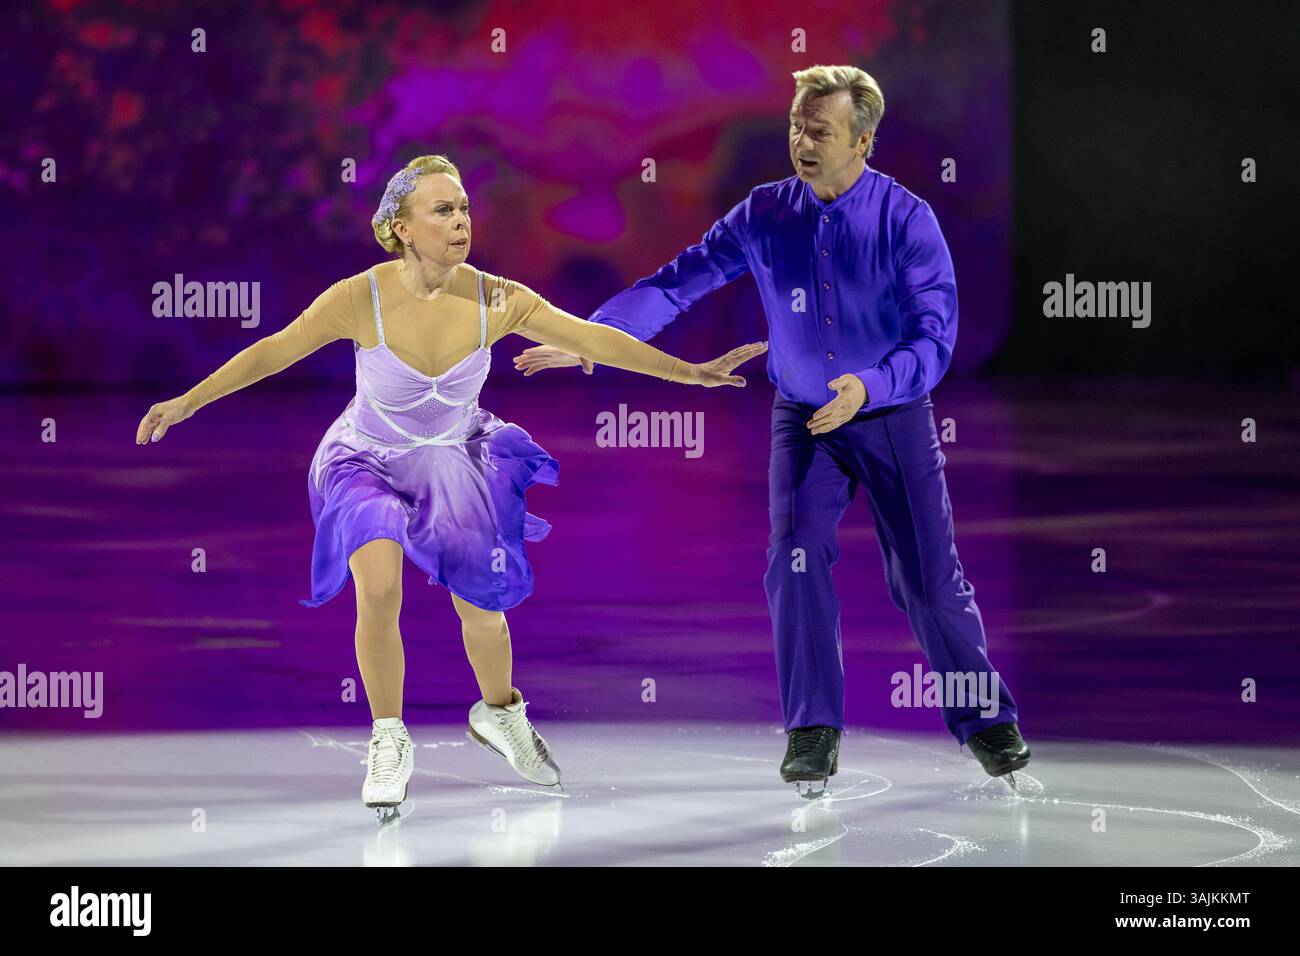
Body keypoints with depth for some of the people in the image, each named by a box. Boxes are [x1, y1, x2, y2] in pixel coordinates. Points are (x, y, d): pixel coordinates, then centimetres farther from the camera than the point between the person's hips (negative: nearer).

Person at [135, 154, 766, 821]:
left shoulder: (496, 301, -21)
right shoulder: (359, 299, -26)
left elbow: (594, 340, -13)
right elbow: (271, 353, -16)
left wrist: (689, 373, -13)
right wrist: (186, 402, -17)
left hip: (457, 463, 2)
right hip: (370, 462, -2)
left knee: (483, 610, 10)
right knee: (379, 587, -26)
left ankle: (499, 713, 44)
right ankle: (389, 742, -7)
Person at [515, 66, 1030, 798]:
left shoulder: (907, 220, -16)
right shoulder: (765, 216, -7)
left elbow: (935, 337, -20)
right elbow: (679, 283, -8)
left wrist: (867, 388, -36)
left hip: (895, 416, -2)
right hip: (803, 421, 2)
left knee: (928, 579, 0)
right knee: (796, 560, -14)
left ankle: (986, 720, 18)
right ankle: (814, 735, -5)